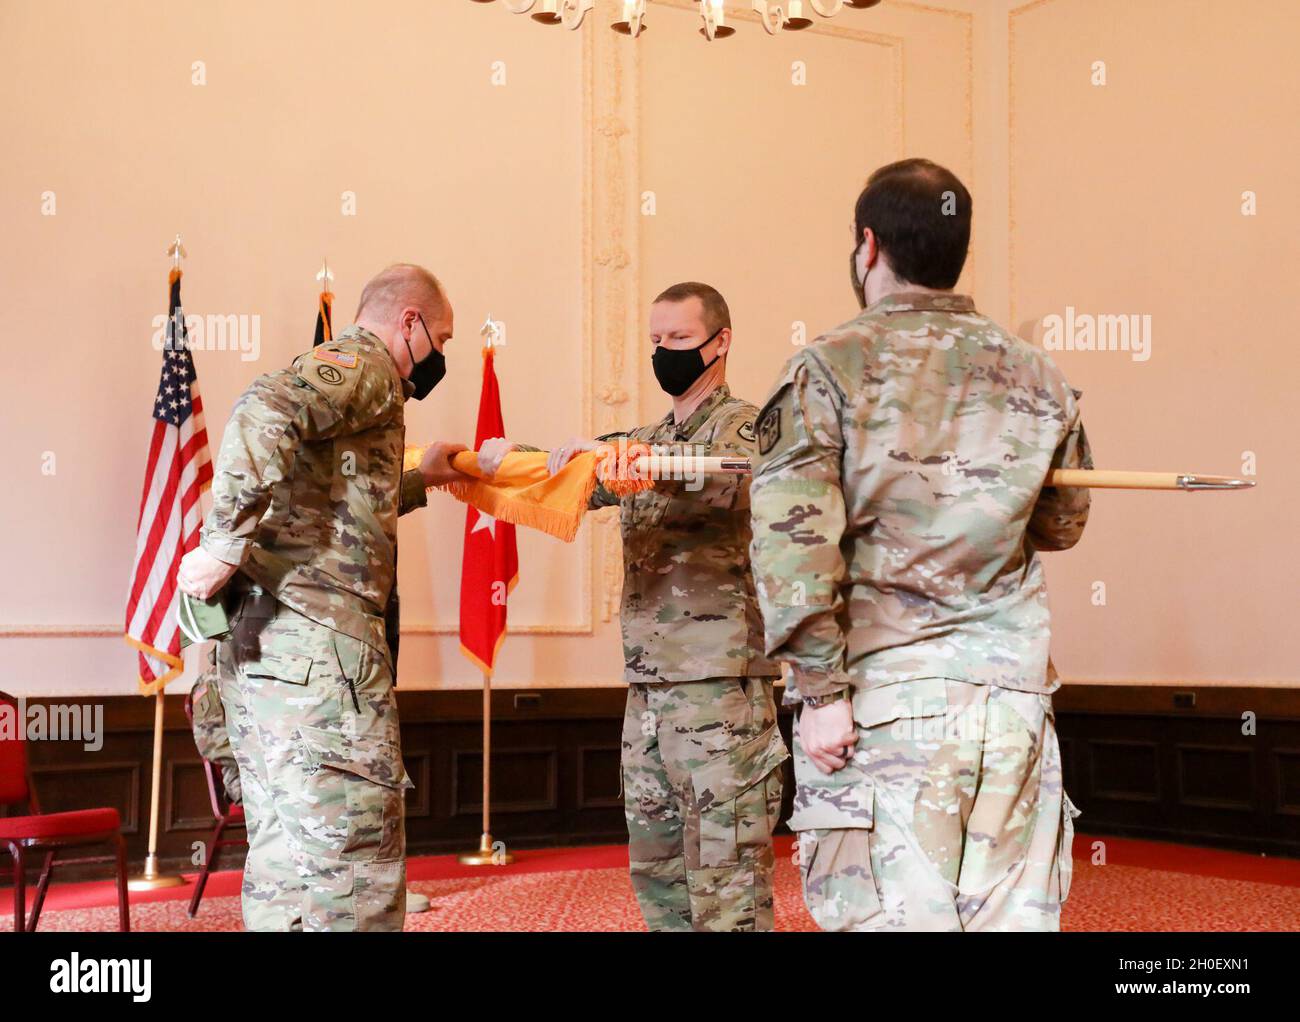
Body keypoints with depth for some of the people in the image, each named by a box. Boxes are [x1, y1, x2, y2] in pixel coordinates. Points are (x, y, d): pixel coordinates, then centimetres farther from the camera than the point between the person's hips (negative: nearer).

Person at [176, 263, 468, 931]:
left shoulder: (339, 369, 27)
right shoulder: (365, 364, -4)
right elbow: (267, 412, -24)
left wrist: (417, 480, 38)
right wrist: (225, 544, -27)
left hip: (260, 642, 10)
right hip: (318, 641, -10)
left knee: (286, 861, 15)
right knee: (356, 856, -7)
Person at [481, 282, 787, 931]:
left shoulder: (743, 424, -2)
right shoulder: (649, 440, 21)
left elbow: (726, 481, -24)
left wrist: (619, 453, -35)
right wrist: (508, 458, -5)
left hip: (719, 684, -7)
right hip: (646, 685, 7)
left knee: (726, 880, -6)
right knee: (655, 870, 13)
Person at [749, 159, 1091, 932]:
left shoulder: (830, 369, -4)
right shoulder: (1040, 379, 9)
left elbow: (794, 541, -13)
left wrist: (820, 690, -10)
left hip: (881, 698, -4)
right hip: (1013, 699, 4)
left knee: (891, 914, 0)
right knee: (1016, 914, 9)